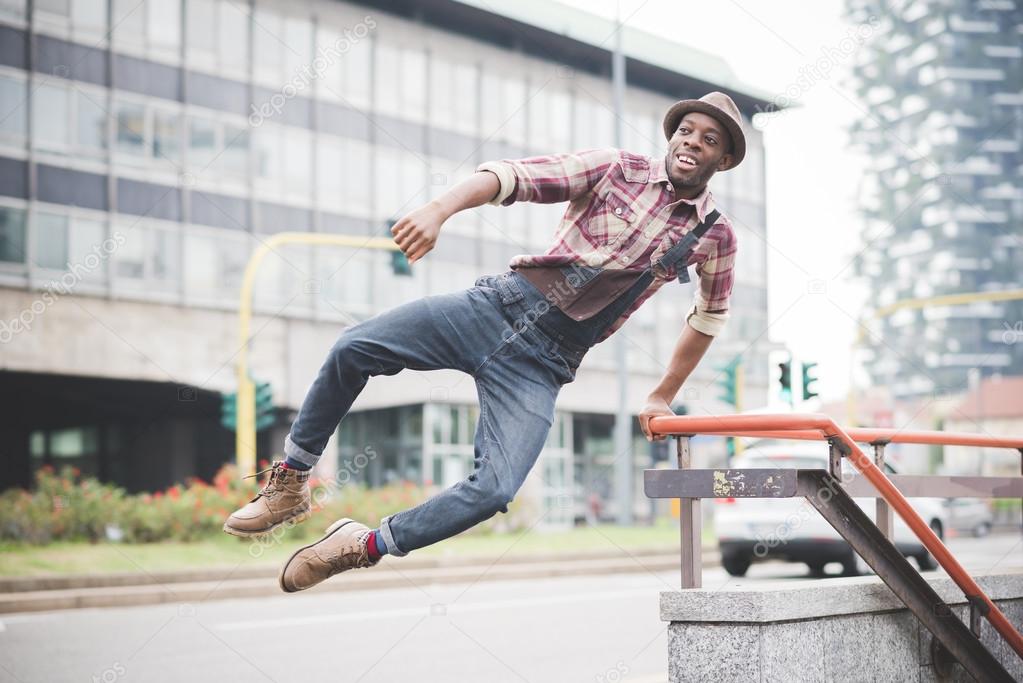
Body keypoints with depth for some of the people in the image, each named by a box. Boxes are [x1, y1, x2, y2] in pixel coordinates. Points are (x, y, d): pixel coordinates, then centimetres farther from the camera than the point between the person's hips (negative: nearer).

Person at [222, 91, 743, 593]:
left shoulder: (714, 237, 6)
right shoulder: (618, 169, 3)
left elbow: (707, 319, 23)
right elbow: (509, 175, -8)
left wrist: (662, 397, 23)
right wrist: (440, 208, -27)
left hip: (545, 361, 0)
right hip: (500, 305, 1)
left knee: (495, 489, -20)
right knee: (354, 347, -15)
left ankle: (362, 549, 0)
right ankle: (289, 484, 5)